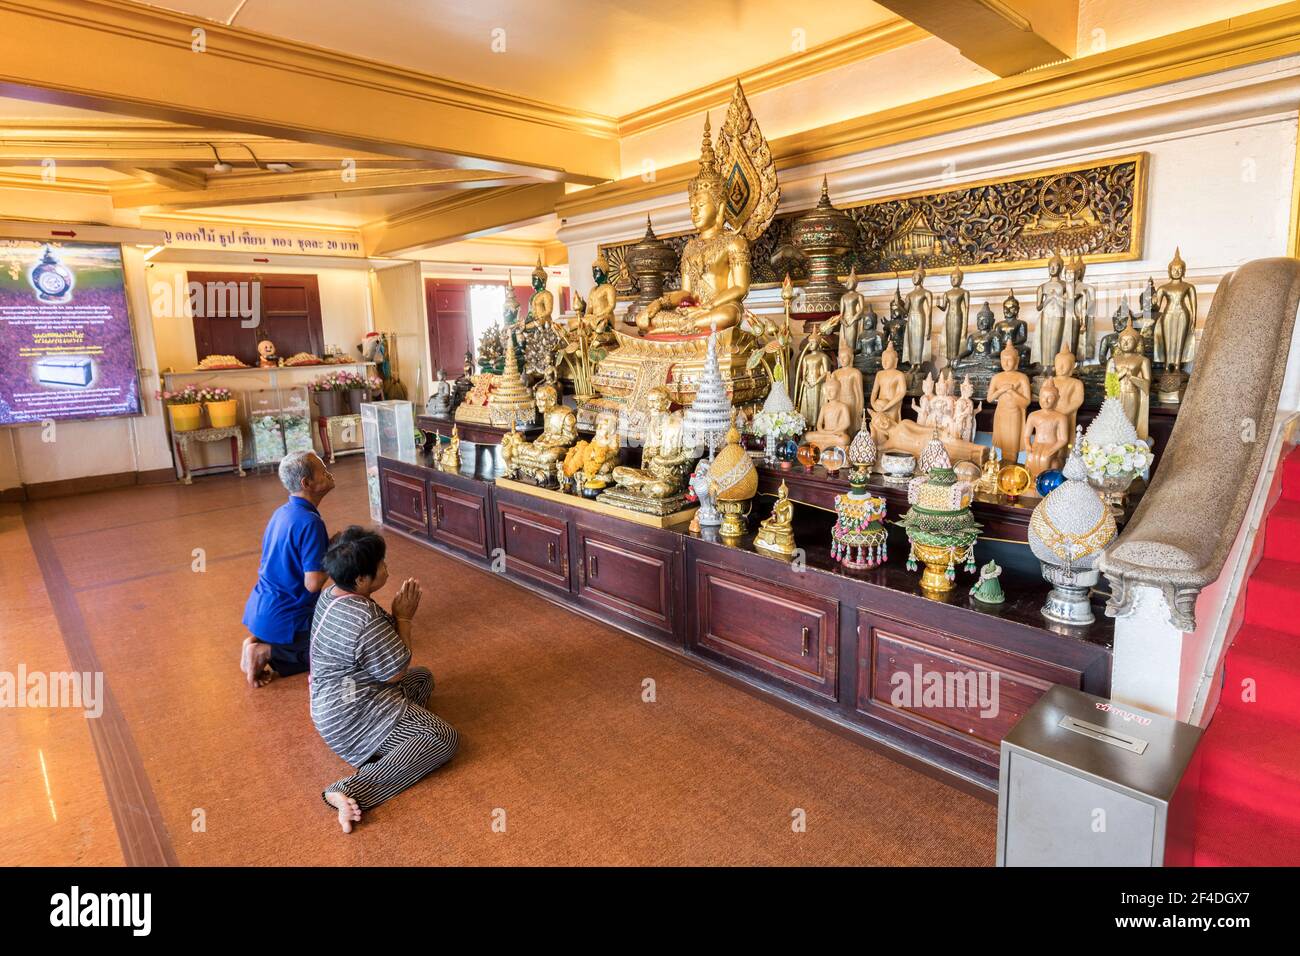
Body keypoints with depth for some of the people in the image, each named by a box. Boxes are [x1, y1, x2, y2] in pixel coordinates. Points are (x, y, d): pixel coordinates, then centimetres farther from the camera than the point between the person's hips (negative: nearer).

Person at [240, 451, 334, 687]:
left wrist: (326, 548, 8)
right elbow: (313, 583, -26)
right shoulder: (310, 522, -24)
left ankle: (261, 644, 9)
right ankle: (267, 652, -3)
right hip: (284, 618, -8)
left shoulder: (282, 512, 4)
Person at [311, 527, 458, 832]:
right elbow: (397, 671, -17)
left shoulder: (332, 593, 1)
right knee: (444, 738, -16)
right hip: (350, 715, -10)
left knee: (423, 678, 25)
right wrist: (404, 618, -10)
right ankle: (351, 791, -22)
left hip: (333, 704, 10)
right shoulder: (365, 620, -29)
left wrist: (395, 613, -3)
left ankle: (378, 749, 5)